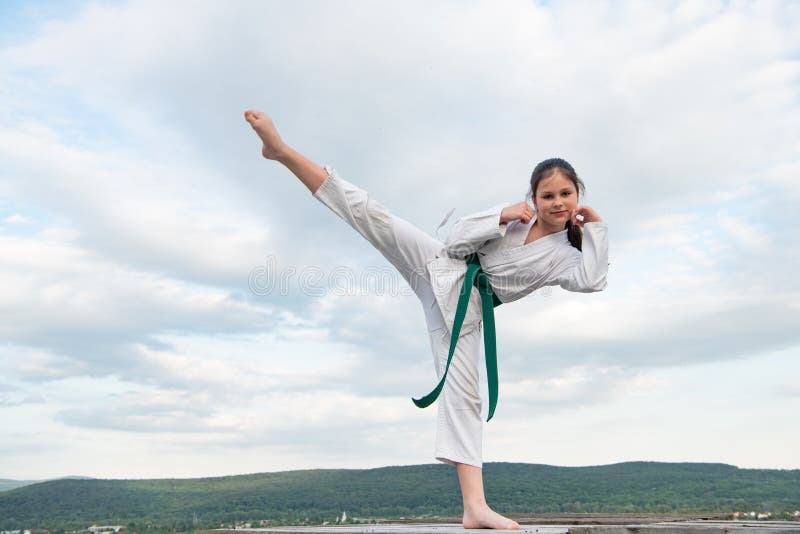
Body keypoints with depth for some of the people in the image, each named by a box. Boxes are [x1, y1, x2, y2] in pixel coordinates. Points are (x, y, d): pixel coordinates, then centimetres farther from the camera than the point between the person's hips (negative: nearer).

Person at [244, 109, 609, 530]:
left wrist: (596, 228, -8)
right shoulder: (515, 212, 7)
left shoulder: (563, 255, 6)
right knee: (369, 214, -15)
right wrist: (503, 216, -9)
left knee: (462, 392, -7)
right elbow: (458, 235, 1)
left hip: (464, 307, -1)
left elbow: (592, 281, -16)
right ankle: (280, 149, -13)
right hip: (440, 265, 1)